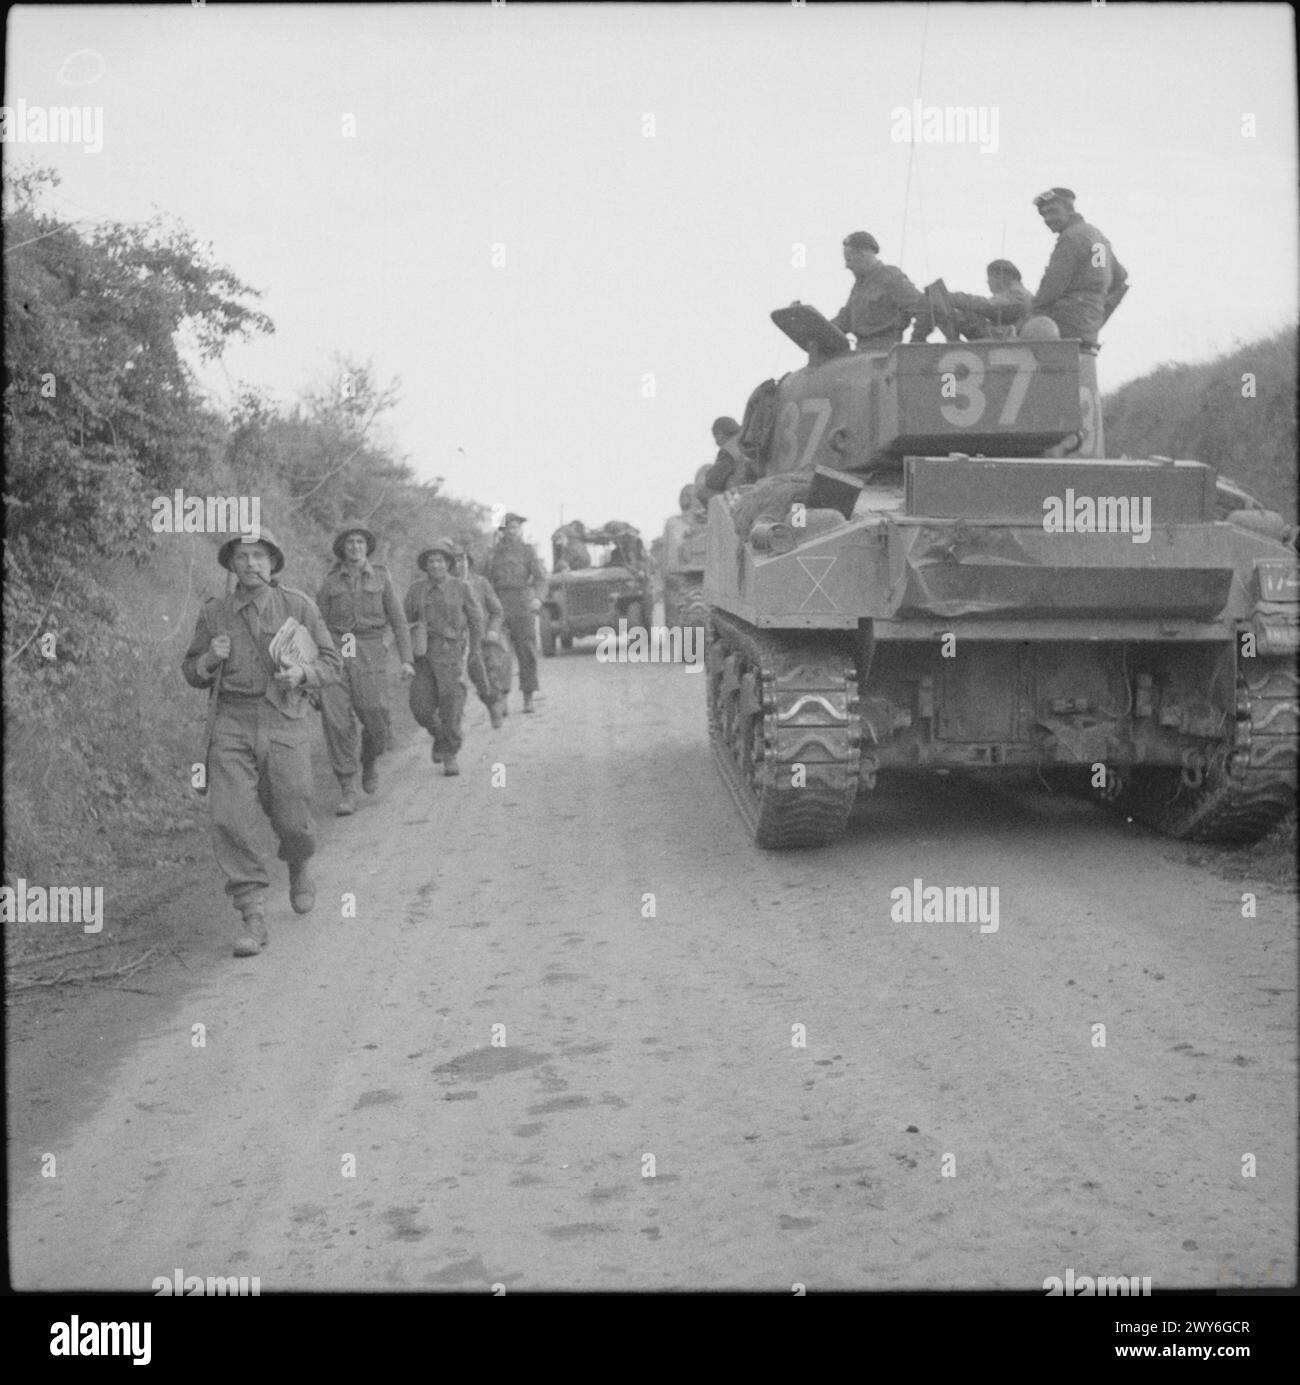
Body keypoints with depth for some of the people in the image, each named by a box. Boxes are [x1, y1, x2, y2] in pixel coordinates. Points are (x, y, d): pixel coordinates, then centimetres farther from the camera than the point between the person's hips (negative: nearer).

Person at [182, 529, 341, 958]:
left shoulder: (298, 606, 3)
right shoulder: (213, 613, 7)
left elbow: (332, 663, 7)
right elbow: (191, 673, 15)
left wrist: (303, 673, -13)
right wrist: (210, 659, -7)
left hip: (285, 721, -1)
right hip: (231, 725, 1)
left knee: (293, 822, 2)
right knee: (230, 820, -13)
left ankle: (298, 868, 38)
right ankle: (252, 915, -6)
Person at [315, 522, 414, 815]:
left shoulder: (380, 577, 8)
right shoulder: (330, 582, 8)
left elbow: (397, 620, 8)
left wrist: (406, 659, -1)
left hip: (370, 652, 0)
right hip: (336, 651, 0)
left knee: (376, 722, -7)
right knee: (337, 720, -12)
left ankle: (369, 761, 28)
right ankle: (348, 792, -8)